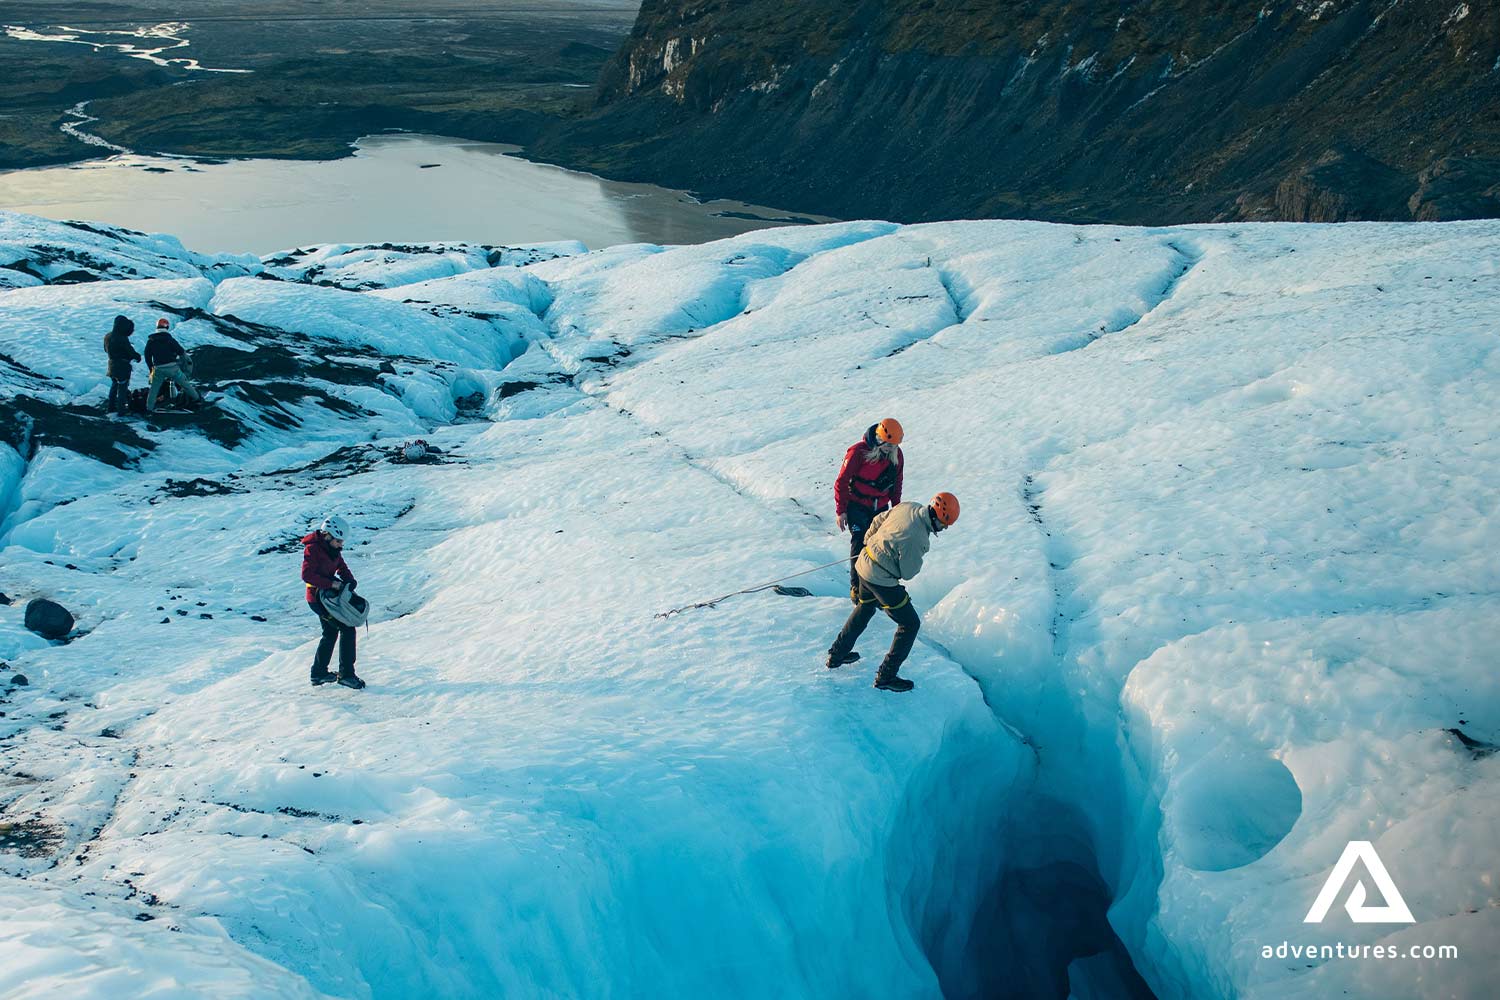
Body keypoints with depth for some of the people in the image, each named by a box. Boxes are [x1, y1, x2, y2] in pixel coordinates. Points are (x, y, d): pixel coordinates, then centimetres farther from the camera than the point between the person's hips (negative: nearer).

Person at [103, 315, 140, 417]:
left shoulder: (107, 336, 0)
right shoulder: (122, 339, -25)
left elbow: (106, 350, 13)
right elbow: (130, 351, -17)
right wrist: (138, 357, 3)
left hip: (112, 365, 8)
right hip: (122, 367, -8)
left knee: (114, 386, 23)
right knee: (122, 388, 4)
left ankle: (110, 407, 31)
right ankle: (121, 410, 9)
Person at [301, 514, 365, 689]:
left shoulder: (333, 548, 6)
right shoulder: (312, 549, -20)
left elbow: (342, 567, 11)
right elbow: (307, 575, -27)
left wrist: (349, 580, -10)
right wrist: (332, 583, -29)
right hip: (318, 597, -10)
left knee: (330, 632, 21)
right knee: (347, 629, -11)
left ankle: (319, 673, 33)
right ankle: (346, 674, -6)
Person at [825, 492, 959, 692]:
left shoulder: (907, 507, -7)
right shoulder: (916, 538, -30)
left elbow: (877, 521, 10)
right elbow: (908, 573, -19)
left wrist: (869, 541, 27)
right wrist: (917, 562, 1)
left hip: (864, 563, 9)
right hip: (881, 580, -9)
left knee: (864, 609, 32)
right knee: (910, 623, 5)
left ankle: (837, 654, 43)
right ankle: (886, 676, 10)